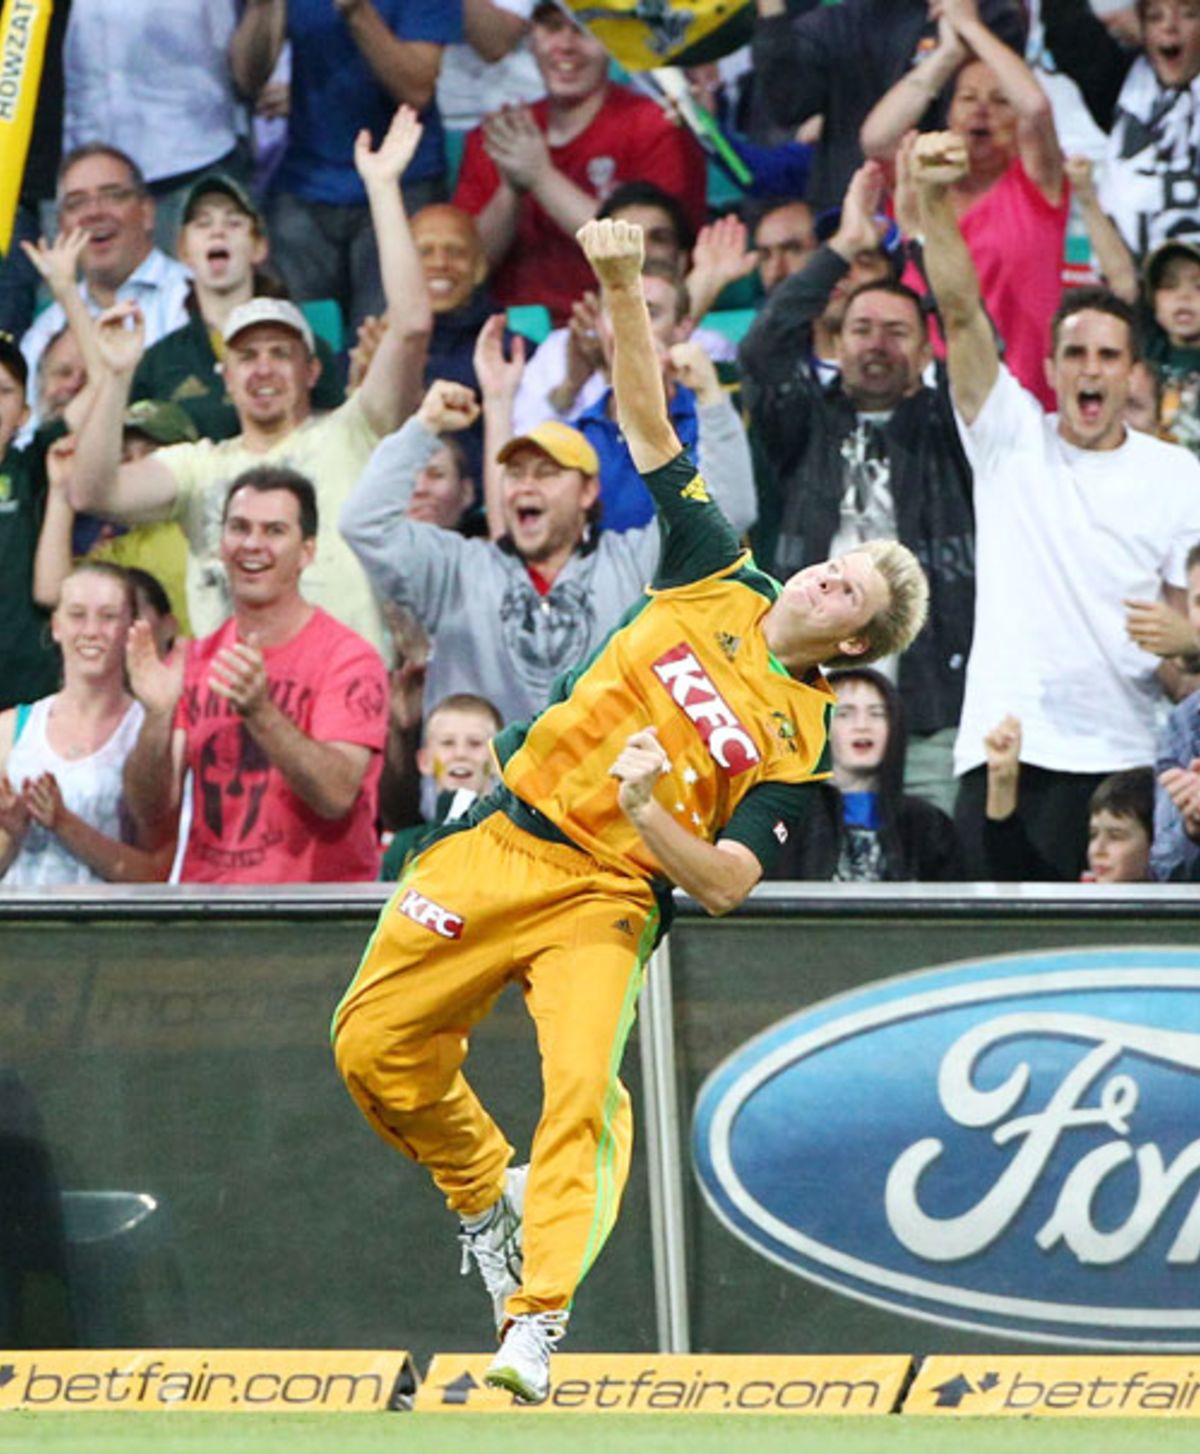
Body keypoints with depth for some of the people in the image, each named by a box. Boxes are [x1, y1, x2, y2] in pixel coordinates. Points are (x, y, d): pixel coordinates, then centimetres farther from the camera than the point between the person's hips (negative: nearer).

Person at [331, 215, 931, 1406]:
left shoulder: (798, 738, -3)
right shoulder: (715, 580, 6)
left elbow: (726, 883, -12)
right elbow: (646, 421, 6)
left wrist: (649, 814, -30)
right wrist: (621, 289, -5)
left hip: (605, 897, -4)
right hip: (500, 851, 4)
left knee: (584, 1086, -25)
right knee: (374, 1049, 2)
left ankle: (536, 1319, -29)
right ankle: (485, 1192, 29)